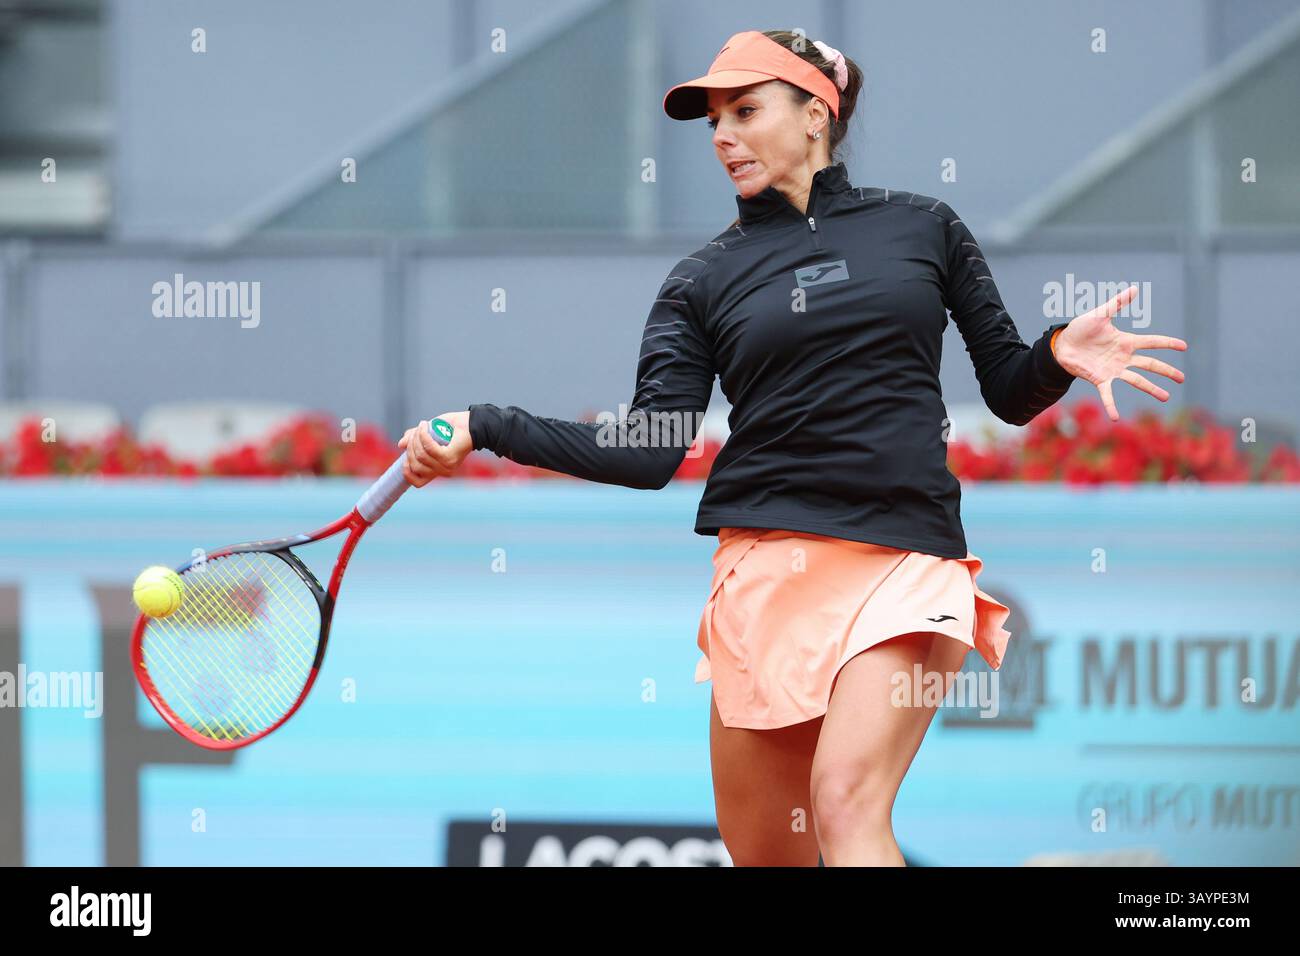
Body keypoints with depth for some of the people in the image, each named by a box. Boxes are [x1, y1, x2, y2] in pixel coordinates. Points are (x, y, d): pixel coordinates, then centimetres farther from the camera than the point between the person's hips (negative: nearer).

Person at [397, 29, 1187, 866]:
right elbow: (649, 453, 1)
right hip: (765, 567, 2)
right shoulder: (704, 279, 11)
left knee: (846, 803, -24)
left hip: (907, 562, -2)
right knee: (763, 853, 3)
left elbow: (1010, 391, 14)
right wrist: (485, 430, -7)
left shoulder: (923, 227, 11)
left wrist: (1059, 354, -9)